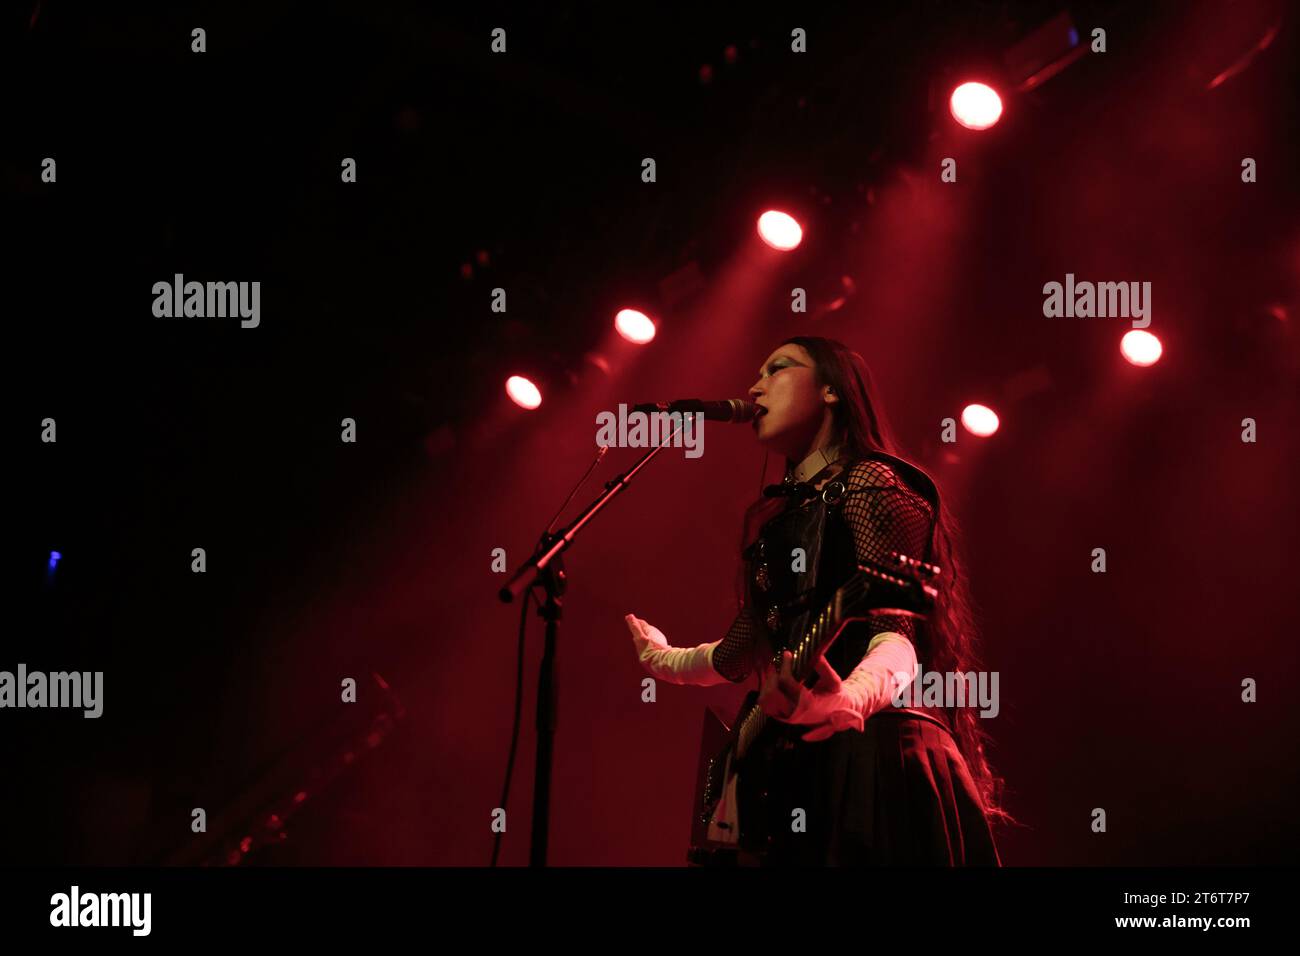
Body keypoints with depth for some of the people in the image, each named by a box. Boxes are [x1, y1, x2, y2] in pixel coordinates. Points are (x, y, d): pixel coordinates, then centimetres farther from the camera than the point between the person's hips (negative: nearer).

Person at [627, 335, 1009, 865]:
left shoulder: (868, 483, -6)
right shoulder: (772, 513, 19)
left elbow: (892, 628, -20)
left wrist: (849, 696, -42)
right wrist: (664, 660, 44)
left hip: (867, 750, -8)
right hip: (790, 759, 8)